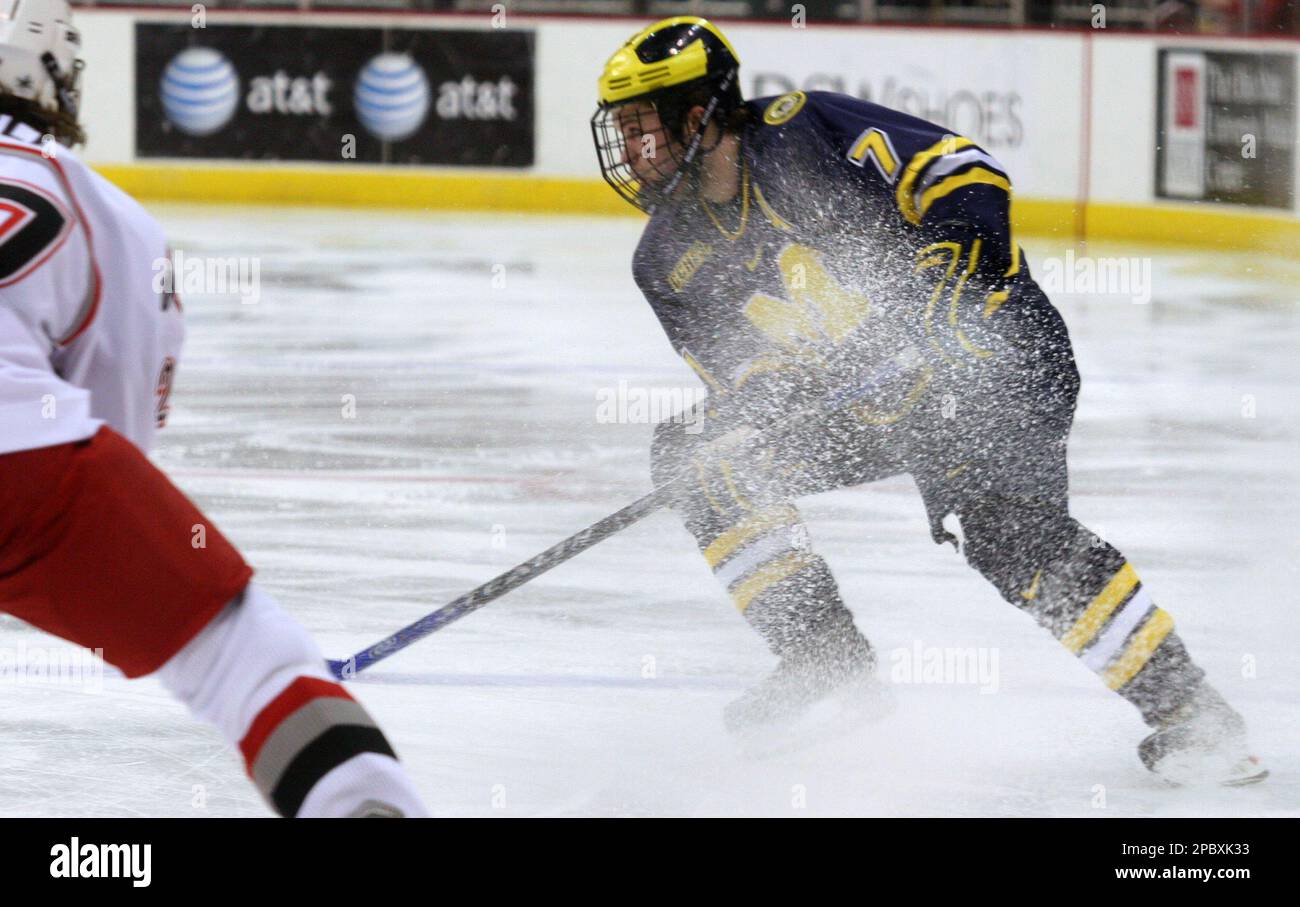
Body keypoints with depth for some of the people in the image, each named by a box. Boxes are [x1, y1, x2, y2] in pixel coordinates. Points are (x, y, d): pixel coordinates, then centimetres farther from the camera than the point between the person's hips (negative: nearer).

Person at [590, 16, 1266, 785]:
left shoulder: (803, 131, -17)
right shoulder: (670, 261, 3)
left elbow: (965, 175, -19)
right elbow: (743, 375, 6)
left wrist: (945, 269, -32)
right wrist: (708, 435, -14)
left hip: (989, 342, -7)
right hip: (861, 396, 7)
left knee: (1016, 537, -25)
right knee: (710, 464, -8)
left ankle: (1187, 709, -18)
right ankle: (827, 658, -1)